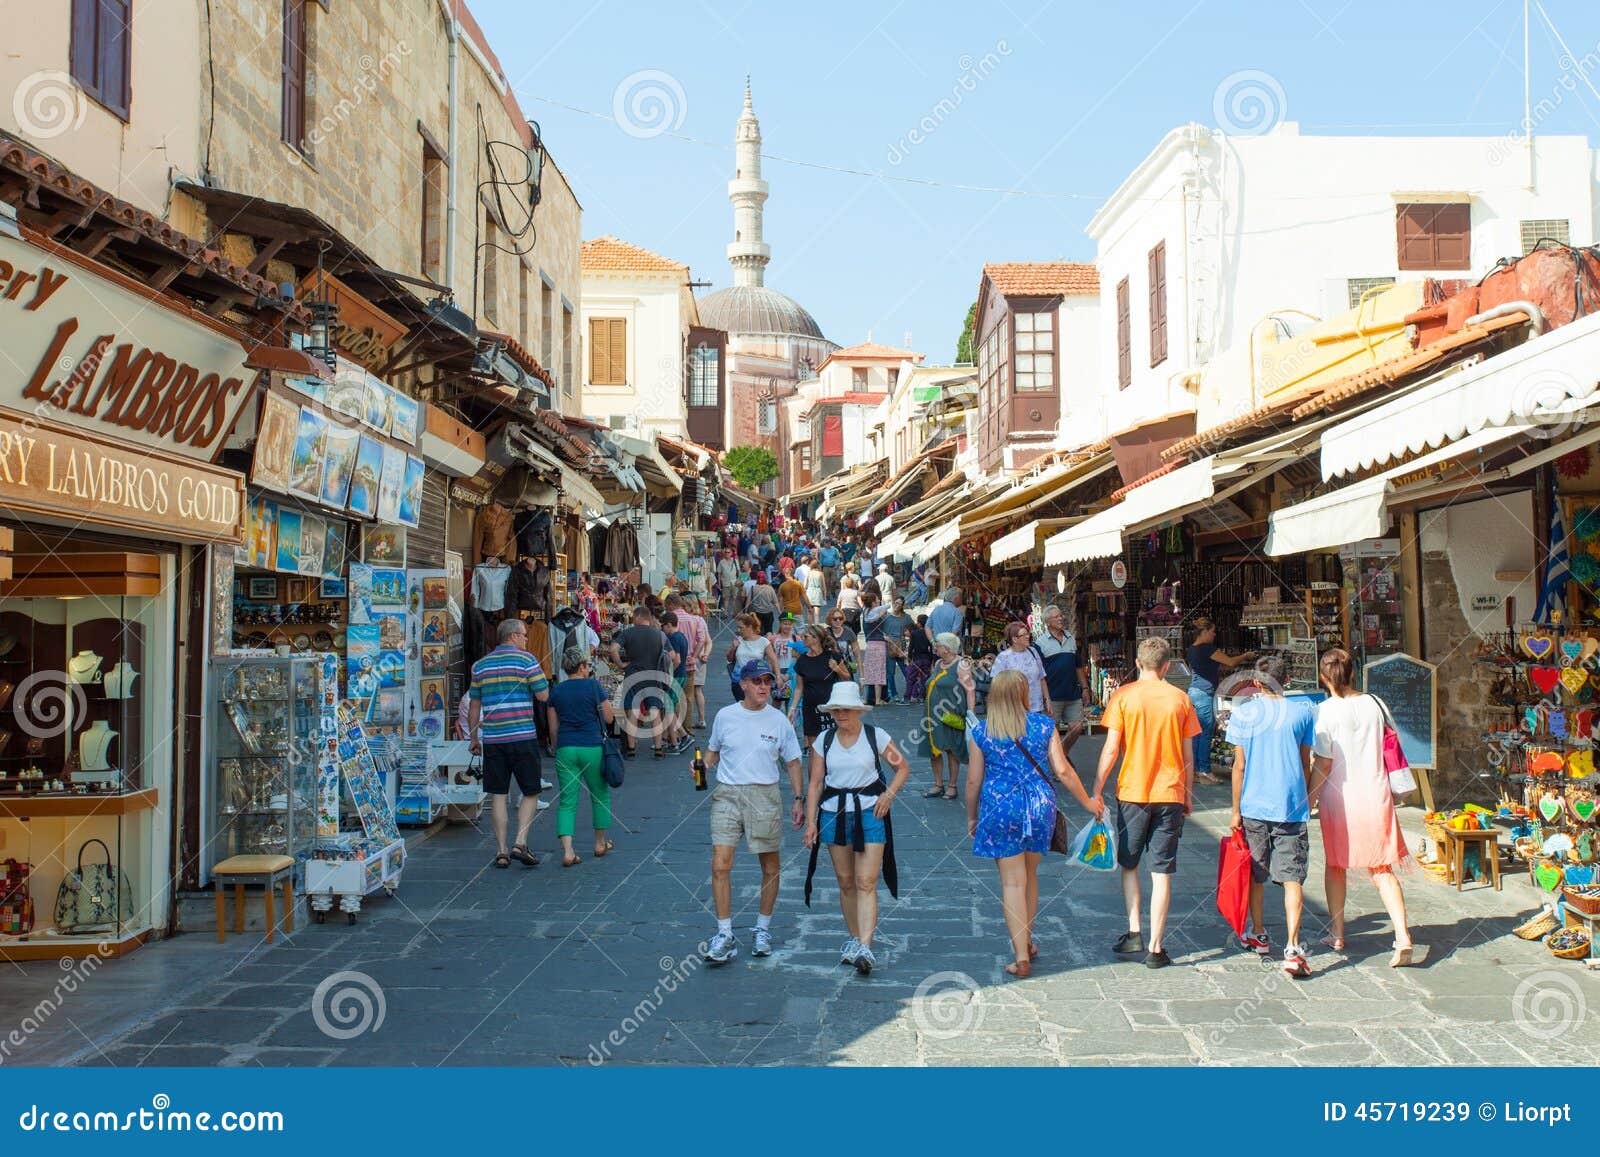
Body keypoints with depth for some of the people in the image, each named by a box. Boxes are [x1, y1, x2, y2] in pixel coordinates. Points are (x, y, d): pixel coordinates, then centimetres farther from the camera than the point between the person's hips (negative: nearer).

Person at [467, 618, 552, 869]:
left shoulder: (480, 665, 11)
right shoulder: (526, 660, -3)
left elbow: (475, 705, 13)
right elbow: (544, 695, -7)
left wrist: (474, 739, 20)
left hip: (492, 739, 4)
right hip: (523, 736, -4)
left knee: (498, 795, 7)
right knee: (530, 792, 7)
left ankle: (501, 852, 7)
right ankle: (520, 843, -6)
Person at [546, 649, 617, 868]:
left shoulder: (556, 691, 6)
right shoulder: (594, 686, -4)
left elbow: (553, 729, 9)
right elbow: (609, 718, 0)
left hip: (565, 749, 2)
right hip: (592, 747, -2)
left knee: (567, 801, 3)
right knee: (600, 795, 17)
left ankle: (567, 851, -10)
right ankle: (600, 843, 27)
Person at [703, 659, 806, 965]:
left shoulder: (779, 721, 1)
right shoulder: (724, 716, 3)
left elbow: (793, 762, 8)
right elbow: (713, 751, 17)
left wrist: (799, 799, 1)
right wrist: (703, 767, -4)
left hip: (765, 796, 0)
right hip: (727, 794, 0)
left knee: (771, 867, 8)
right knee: (720, 865, -10)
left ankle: (763, 929, 27)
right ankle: (725, 936, -2)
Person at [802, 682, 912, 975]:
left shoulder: (876, 736, -1)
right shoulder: (825, 741, 6)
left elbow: (903, 768, 9)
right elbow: (815, 784, 7)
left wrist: (889, 793, -7)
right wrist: (811, 820, 0)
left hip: (869, 812, -3)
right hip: (834, 815, 3)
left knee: (866, 883, -10)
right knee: (845, 882, 10)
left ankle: (865, 948, -15)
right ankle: (853, 938, 25)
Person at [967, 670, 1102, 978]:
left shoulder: (981, 731, -2)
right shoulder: (1044, 725, 0)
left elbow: (973, 781, 0)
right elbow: (1063, 771, -1)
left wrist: (972, 817, 14)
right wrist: (1088, 803, 11)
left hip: (1000, 808, -2)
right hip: (1039, 806, 2)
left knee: (1012, 882, 2)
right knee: (1030, 875, 20)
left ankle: (1021, 958, 0)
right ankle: (1026, 942, 33)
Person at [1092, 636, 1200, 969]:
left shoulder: (1124, 695, -4)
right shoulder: (1180, 699, 2)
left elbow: (1111, 748, -7)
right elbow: (1188, 756, 5)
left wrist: (1097, 790, 1)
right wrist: (1188, 796, 16)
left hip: (1132, 792, -1)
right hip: (1170, 794, 1)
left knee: (1129, 865, 17)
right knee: (1162, 873, 5)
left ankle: (1134, 932, 10)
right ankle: (1156, 948, 5)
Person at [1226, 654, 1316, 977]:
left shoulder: (1244, 712, -2)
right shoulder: (1302, 712, 1)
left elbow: (1239, 766, -2)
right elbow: (1306, 765, 7)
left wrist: (1236, 811, 4)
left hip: (1254, 806, 0)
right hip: (1292, 806, 0)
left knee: (1255, 874, 16)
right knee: (1293, 878, -1)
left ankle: (1259, 936, 30)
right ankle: (1292, 948, -11)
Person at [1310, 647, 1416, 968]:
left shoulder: (1325, 711, -11)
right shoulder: (1374, 704, 0)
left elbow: (1323, 764, -12)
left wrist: (1310, 800, -4)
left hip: (1338, 798, -2)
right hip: (1375, 795, 2)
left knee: (1335, 866, 16)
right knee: (1382, 868, 4)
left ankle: (1337, 935, 23)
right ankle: (1403, 937, -10)